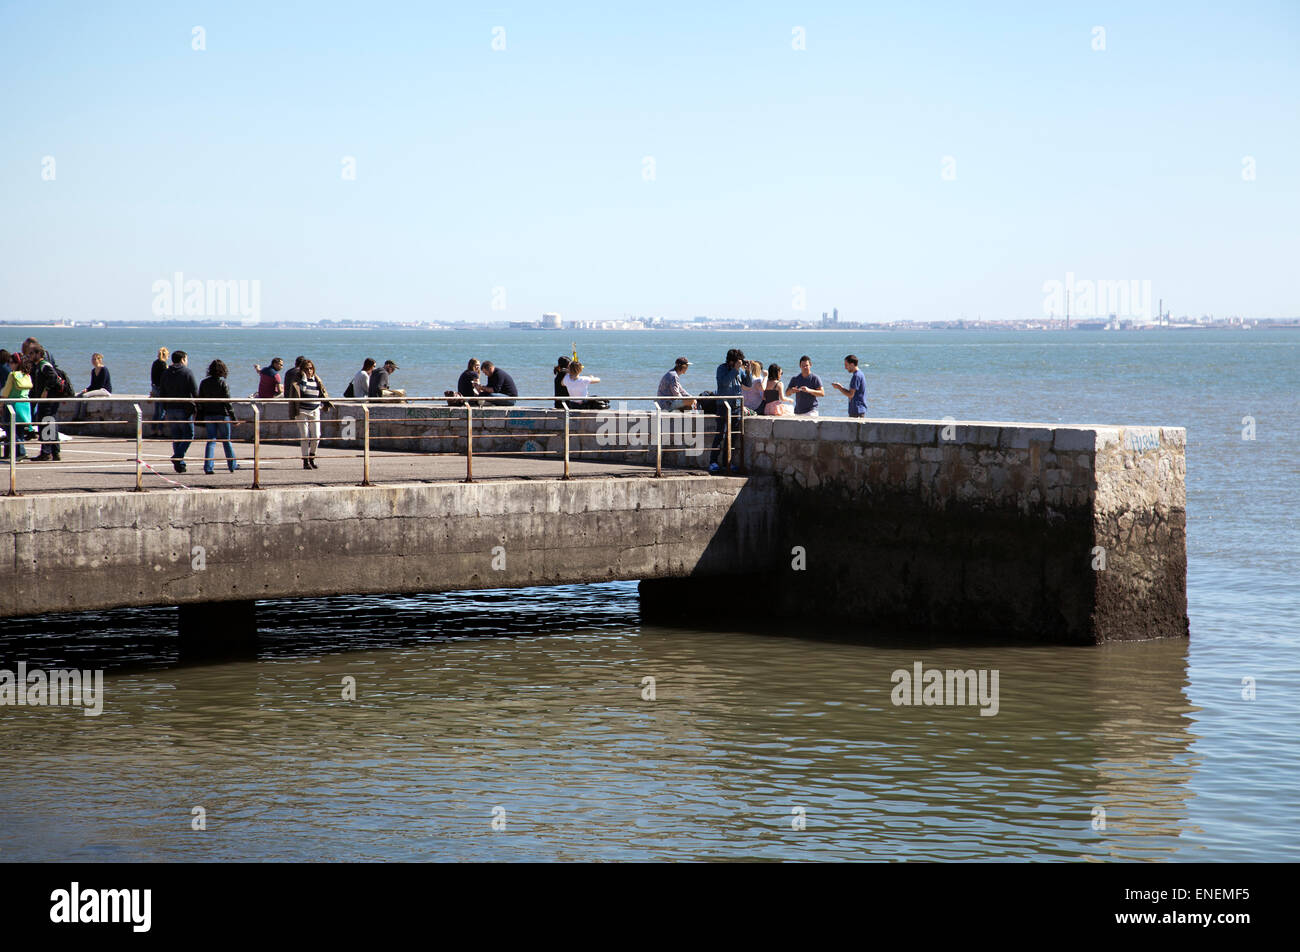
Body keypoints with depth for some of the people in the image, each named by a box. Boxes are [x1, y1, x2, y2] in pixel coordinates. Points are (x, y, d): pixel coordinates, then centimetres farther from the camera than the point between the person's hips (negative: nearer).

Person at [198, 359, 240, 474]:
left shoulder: (204, 383, 4)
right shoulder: (224, 382, -8)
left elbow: (200, 401, 6)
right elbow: (227, 400, -11)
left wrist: (201, 418, 10)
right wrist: (233, 415, -5)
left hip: (208, 415, 3)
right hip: (222, 414, -3)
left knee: (211, 441, 3)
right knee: (226, 441, 10)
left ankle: (208, 466, -8)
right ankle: (232, 465, 18)